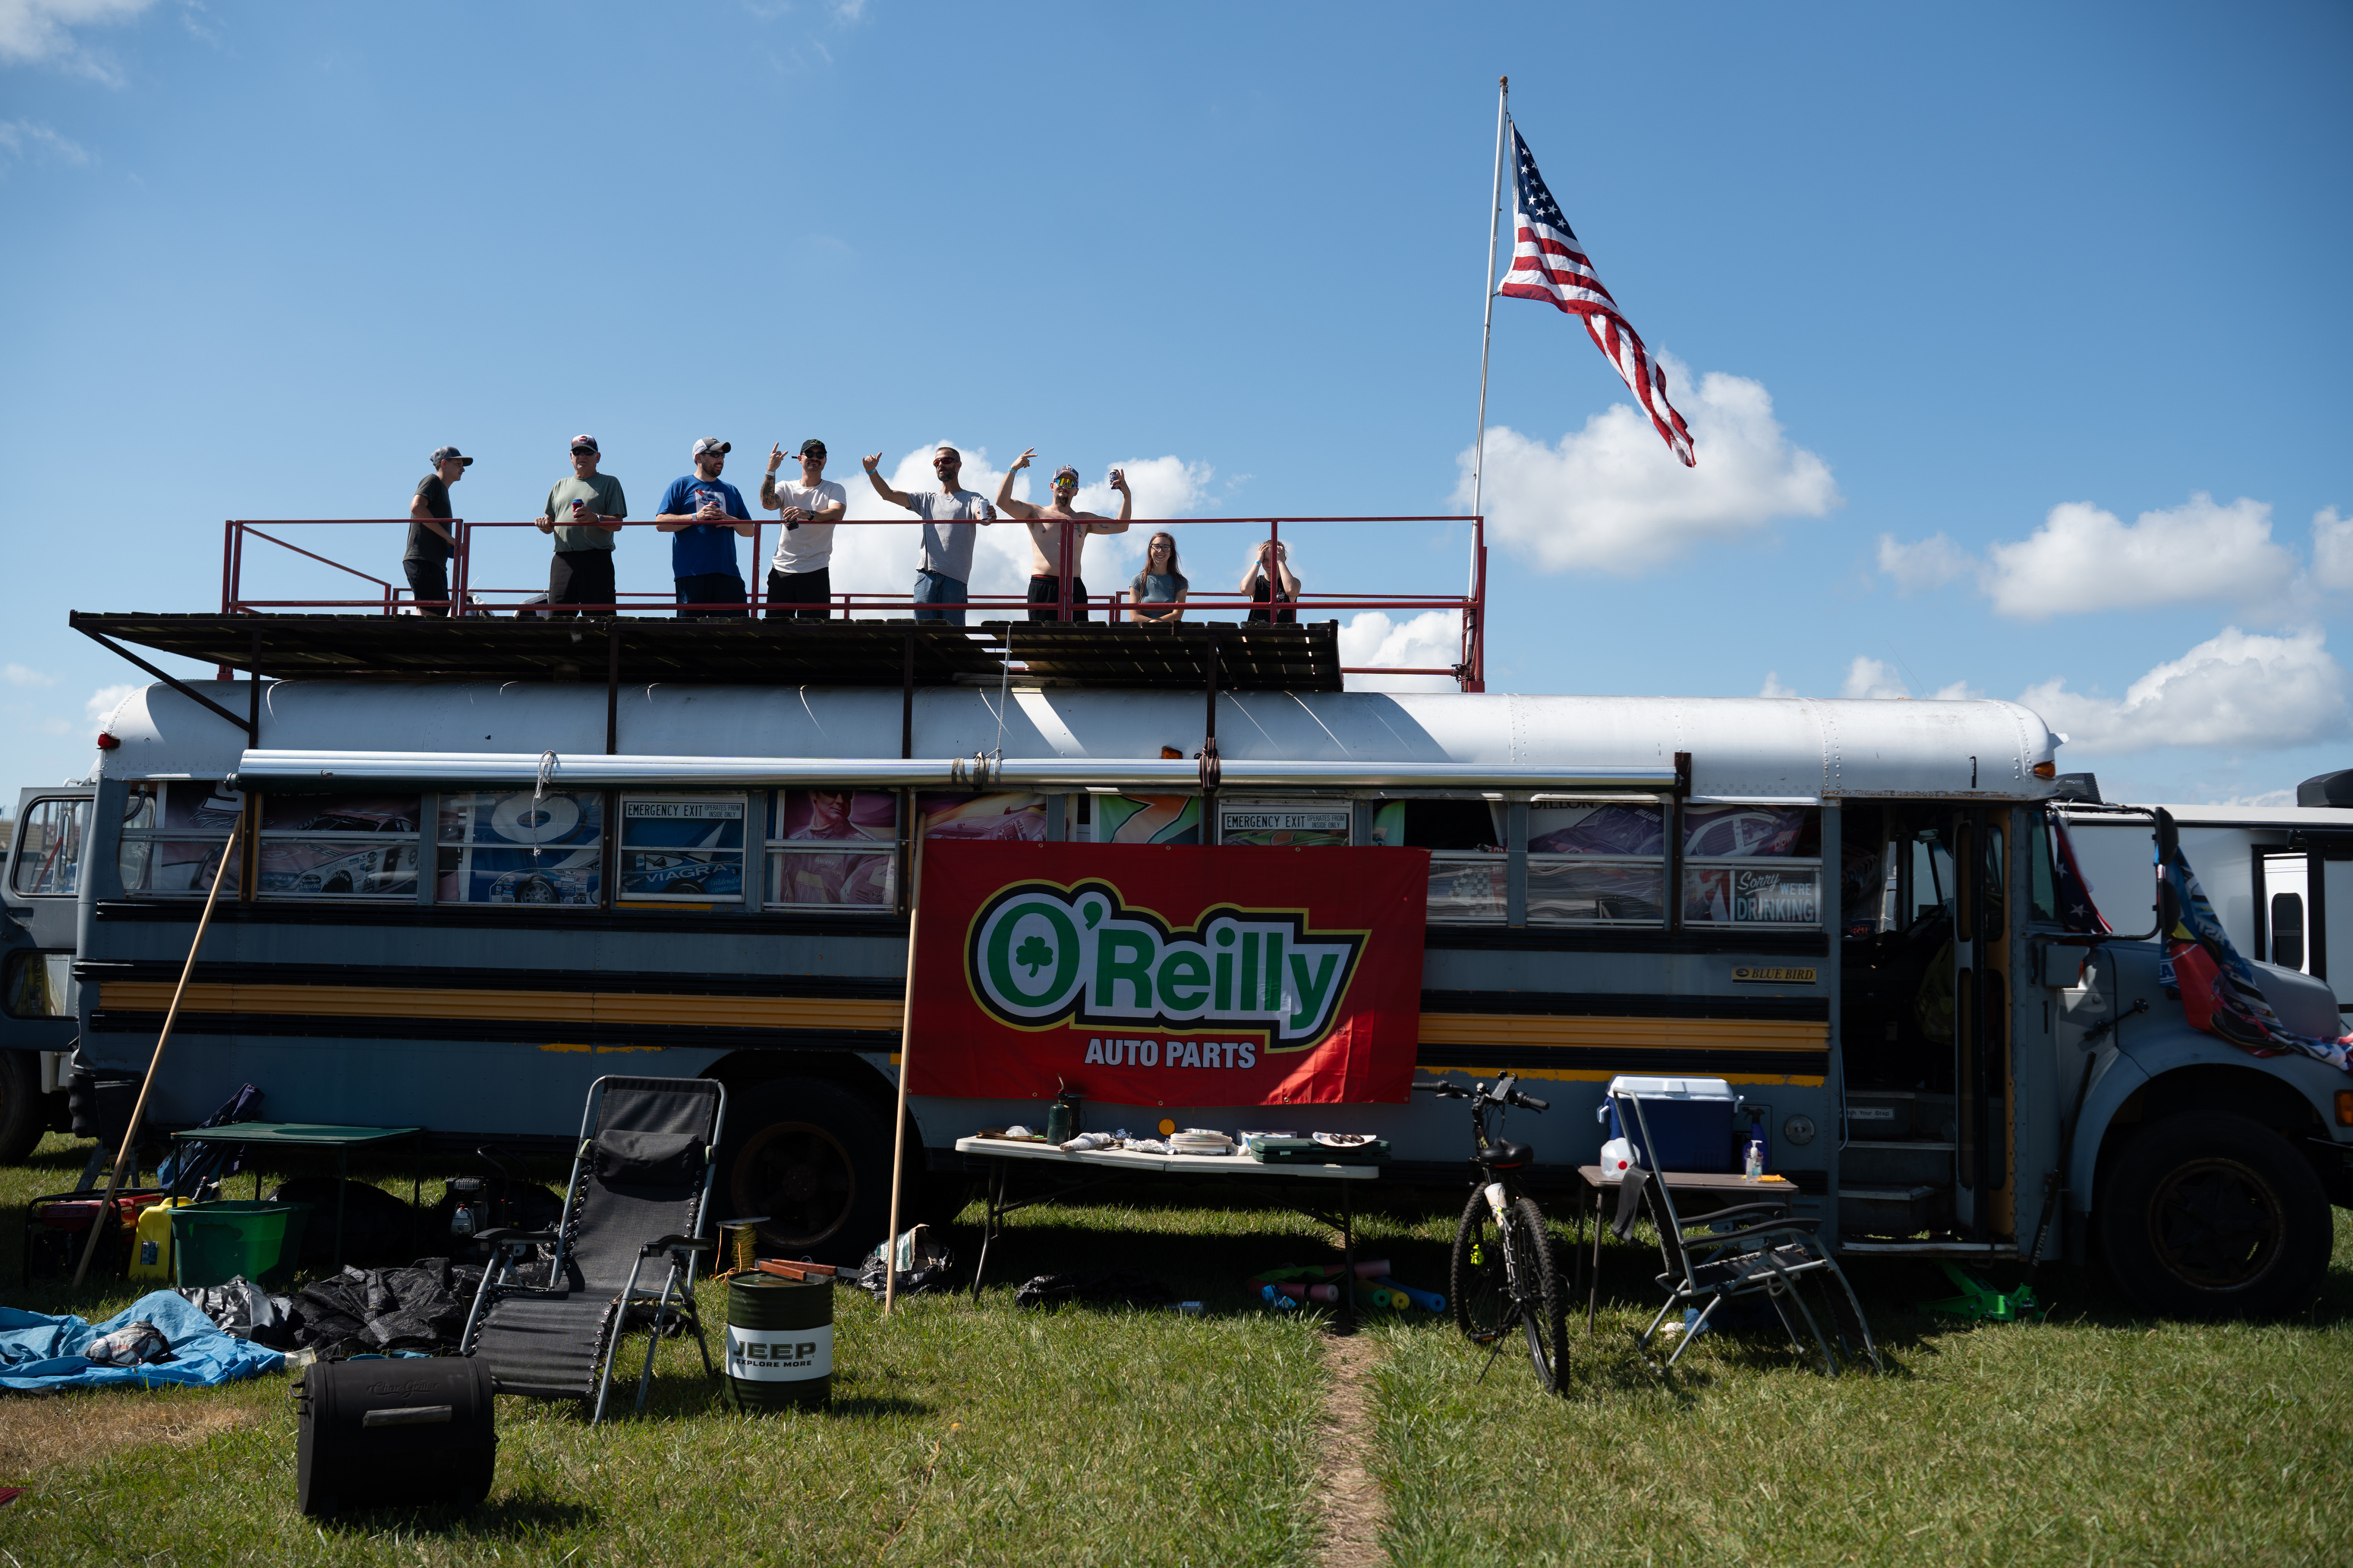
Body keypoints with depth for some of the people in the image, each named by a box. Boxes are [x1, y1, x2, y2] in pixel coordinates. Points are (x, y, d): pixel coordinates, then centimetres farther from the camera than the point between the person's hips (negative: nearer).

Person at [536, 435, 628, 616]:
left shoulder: (609, 483, 10)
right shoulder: (561, 485, 25)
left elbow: (617, 524, 0)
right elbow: (549, 523, 25)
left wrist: (595, 518, -19)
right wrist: (545, 524, 1)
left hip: (596, 559, -4)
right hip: (562, 559, 4)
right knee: (556, 618, -3)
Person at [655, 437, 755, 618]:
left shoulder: (731, 491, 24)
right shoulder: (681, 486, 11)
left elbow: (750, 530, 21)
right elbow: (660, 523, 0)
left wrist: (732, 521, -1)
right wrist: (696, 517, -10)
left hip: (728, 572, 3)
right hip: (691, 574, -3)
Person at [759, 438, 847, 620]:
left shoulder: (834, 490, 7)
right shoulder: (786, 488, 13)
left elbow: (837, 513, -13)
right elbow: (767, 503, -6)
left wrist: (809, 514, -32)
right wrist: (771, 470, -15)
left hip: (816, 572, -2)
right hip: (782, 570, 2)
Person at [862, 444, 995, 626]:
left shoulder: (972, 499, 11)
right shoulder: (926, 499, 23)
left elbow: (980, 517, -11)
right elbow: (888, 494, 17)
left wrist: (986, 517, -36)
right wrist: (872, 472, 1)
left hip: (955, 577, -3)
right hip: (926, 574, 3)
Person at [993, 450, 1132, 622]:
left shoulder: (1084, 519, 21)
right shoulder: (1036, 513, 14)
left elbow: (1120, 526, 18)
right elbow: (1003, 502, 2)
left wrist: (1126, 495, 8)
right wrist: (1013, 469, -3)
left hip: (1074, 588, 2)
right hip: (1042, 587, -2)